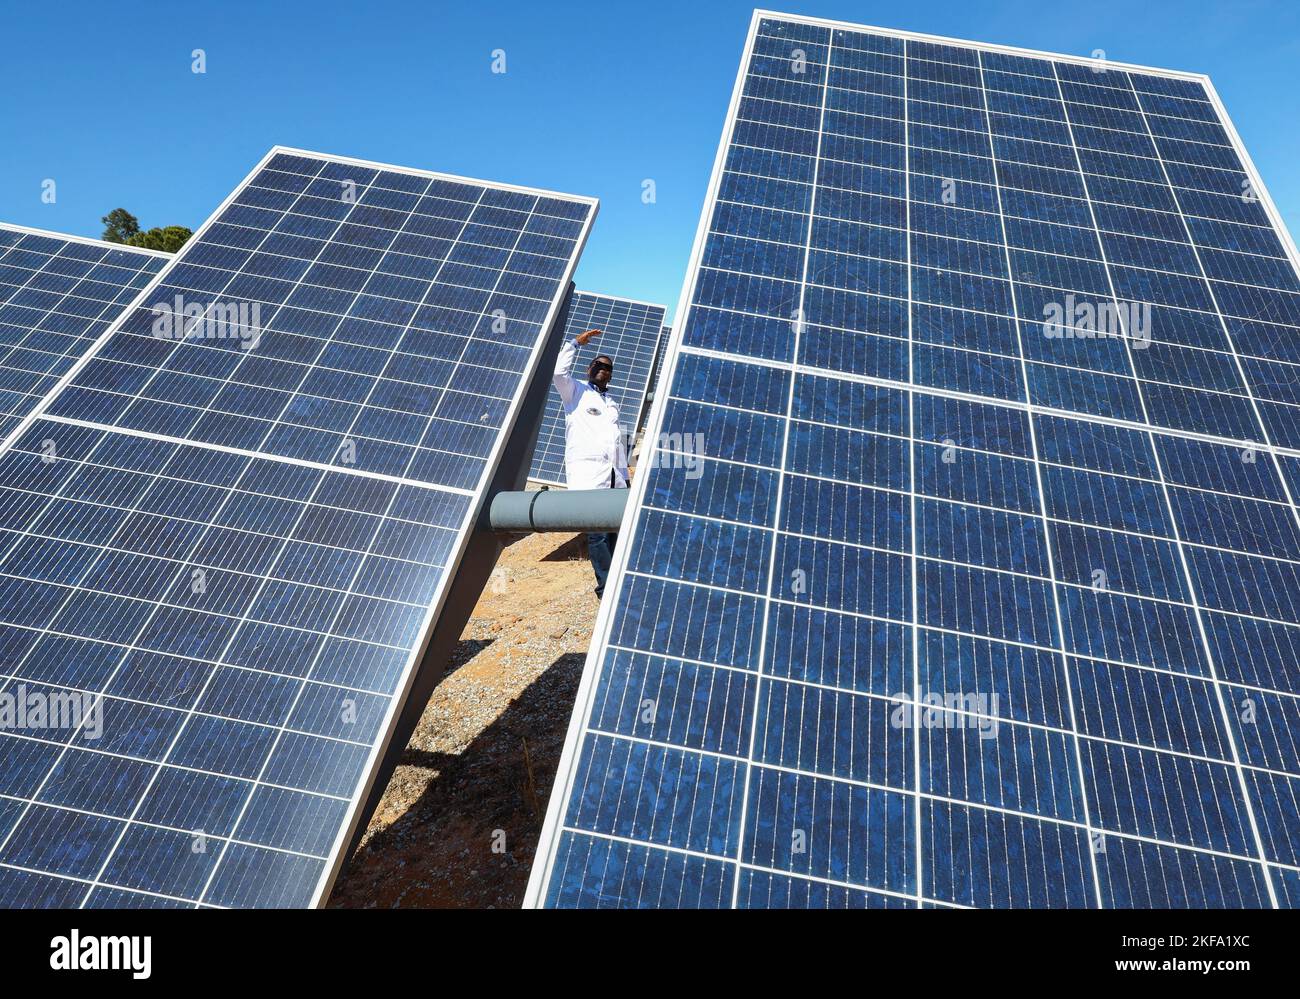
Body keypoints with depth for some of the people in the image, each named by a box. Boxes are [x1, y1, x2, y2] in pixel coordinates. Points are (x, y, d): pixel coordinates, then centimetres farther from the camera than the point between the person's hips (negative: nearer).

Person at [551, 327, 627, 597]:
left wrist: (625, 476, 19)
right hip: (588, 473, -6)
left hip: (613, 476, 6)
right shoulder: (576, 391, 13)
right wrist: (576, 343, 0)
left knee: (616, 530, 0)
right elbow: (560, 371, -9)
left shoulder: (612, 404, 29)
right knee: (598, 532, -12)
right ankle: (607, 587, -10)